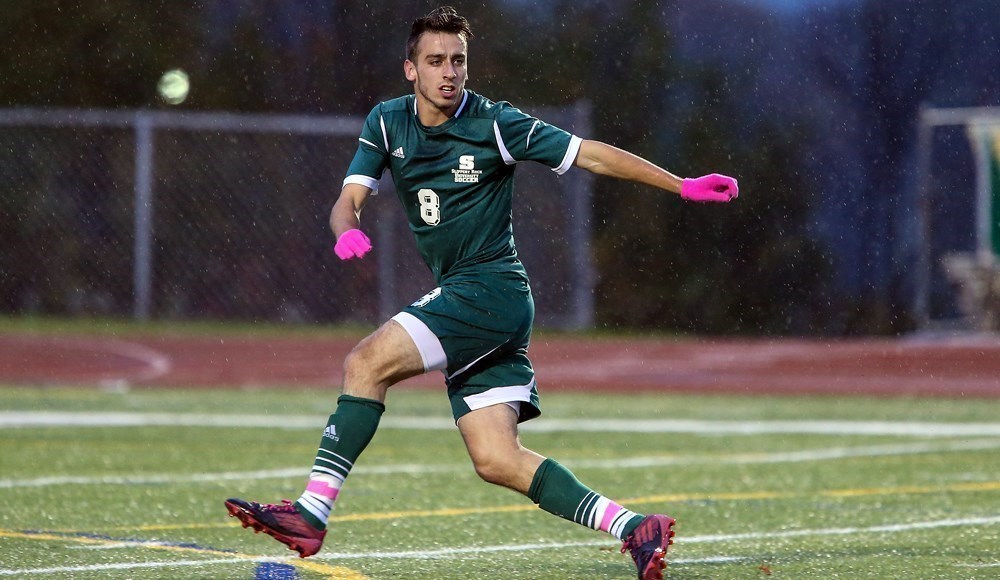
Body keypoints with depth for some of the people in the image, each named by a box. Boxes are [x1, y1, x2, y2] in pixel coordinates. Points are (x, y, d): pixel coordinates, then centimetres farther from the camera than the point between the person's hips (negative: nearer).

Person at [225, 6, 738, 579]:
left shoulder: (495, 123, -7)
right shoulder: (388, 122, 8)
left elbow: (593, 156, -1)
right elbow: (349, 200, 3)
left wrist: (683, 186, -4)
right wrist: (348, 231, -22)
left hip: (492, 290, -6)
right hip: (459, 297, 6)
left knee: (367, 363, -19)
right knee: (497, 461, -3)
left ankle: (313, 511, -20)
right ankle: (634, 528, 0)